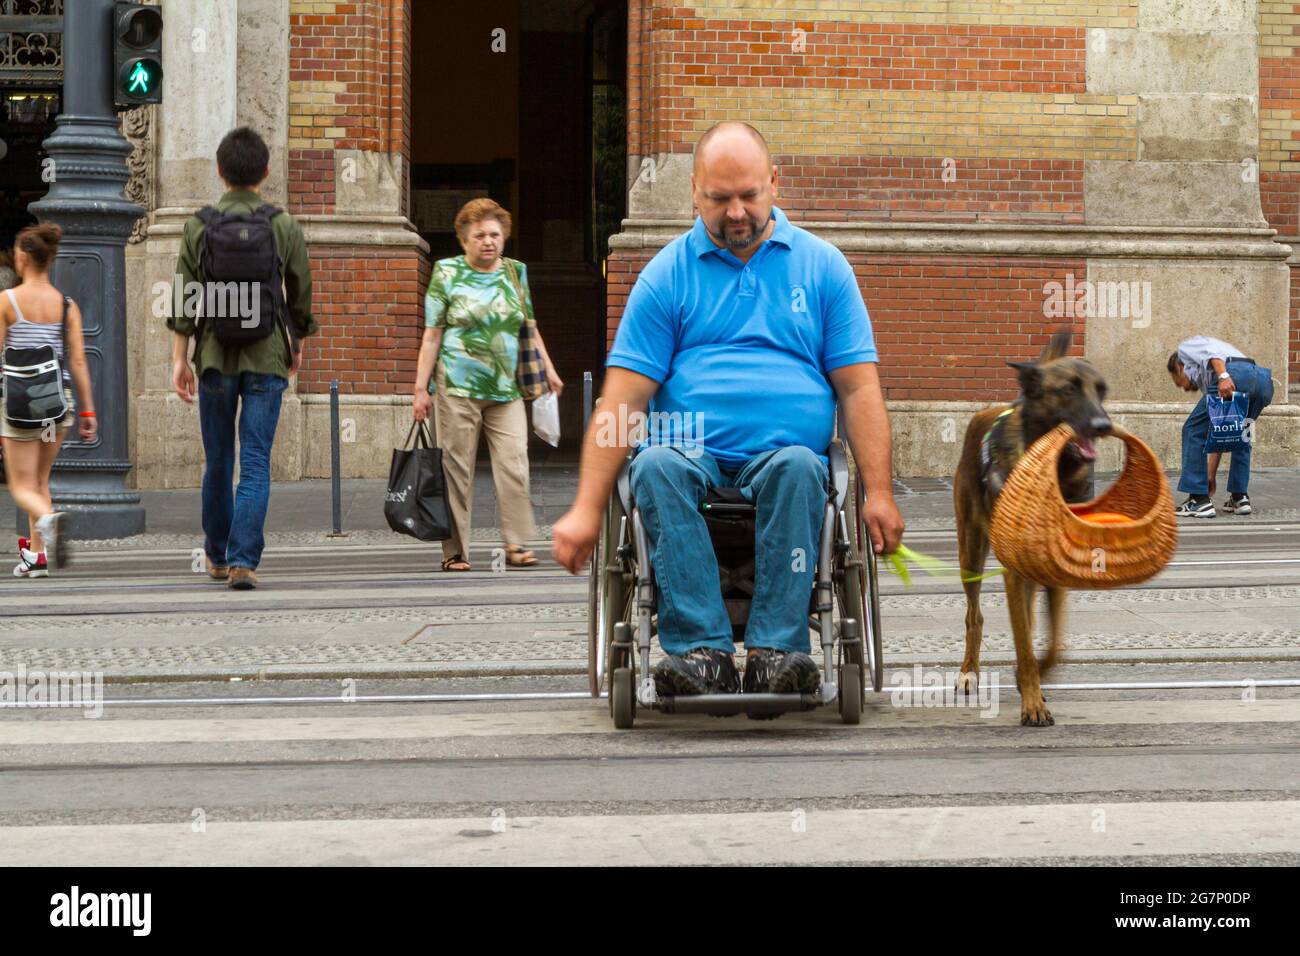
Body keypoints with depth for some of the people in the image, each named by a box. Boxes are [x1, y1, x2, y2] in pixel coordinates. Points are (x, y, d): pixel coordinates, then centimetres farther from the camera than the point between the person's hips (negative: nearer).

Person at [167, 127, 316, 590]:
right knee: (255, 464, -2)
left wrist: (179, 359, -1)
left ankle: (218, 557, 26)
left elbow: (185, 300, -5)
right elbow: (300, 295, 5)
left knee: (218, 462, 14)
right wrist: (298, 342, 22)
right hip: (266, 360, -1)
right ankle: (243, 561, -12)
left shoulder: (198, 227, -2)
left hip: (214, 359, 1)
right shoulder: (284, 226, -3)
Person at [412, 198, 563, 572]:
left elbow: (530, 329, 21)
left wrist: (548, 370, 17)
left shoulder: (516, 273, 12)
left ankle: (516, 545, -4)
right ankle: (455, 552, 4)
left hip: (506, 388, 3)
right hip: (457, 386, -3)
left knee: (514, 465, -8)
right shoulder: (447, 274, 2)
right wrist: (421, 388, -3)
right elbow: (432, 335, 1)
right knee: (456, 469, -1)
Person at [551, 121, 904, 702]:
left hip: (783, 454, 0)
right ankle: (703, 652, -37)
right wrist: (587, 510, -8)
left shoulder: (822, 265, 13)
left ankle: (776, 649, -37)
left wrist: (879, 494, -4)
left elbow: (858, 389, 8)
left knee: (799, 466, -34)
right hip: (693, 453, 0)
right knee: (656, 465, -33)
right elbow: (622, 398, 2)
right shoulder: (668, 273, 10)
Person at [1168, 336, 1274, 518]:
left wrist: (1223, 376, -15)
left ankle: (1199, 500, 6)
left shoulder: (1186, 346, 28)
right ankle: (1239, 497, 23)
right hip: (1264, 381, 8)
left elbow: (1209, 351, 1)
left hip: (1235, 374, -8)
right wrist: (1210, 476, 46)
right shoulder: (1207, 383, 42)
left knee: (1193, 432, 7)